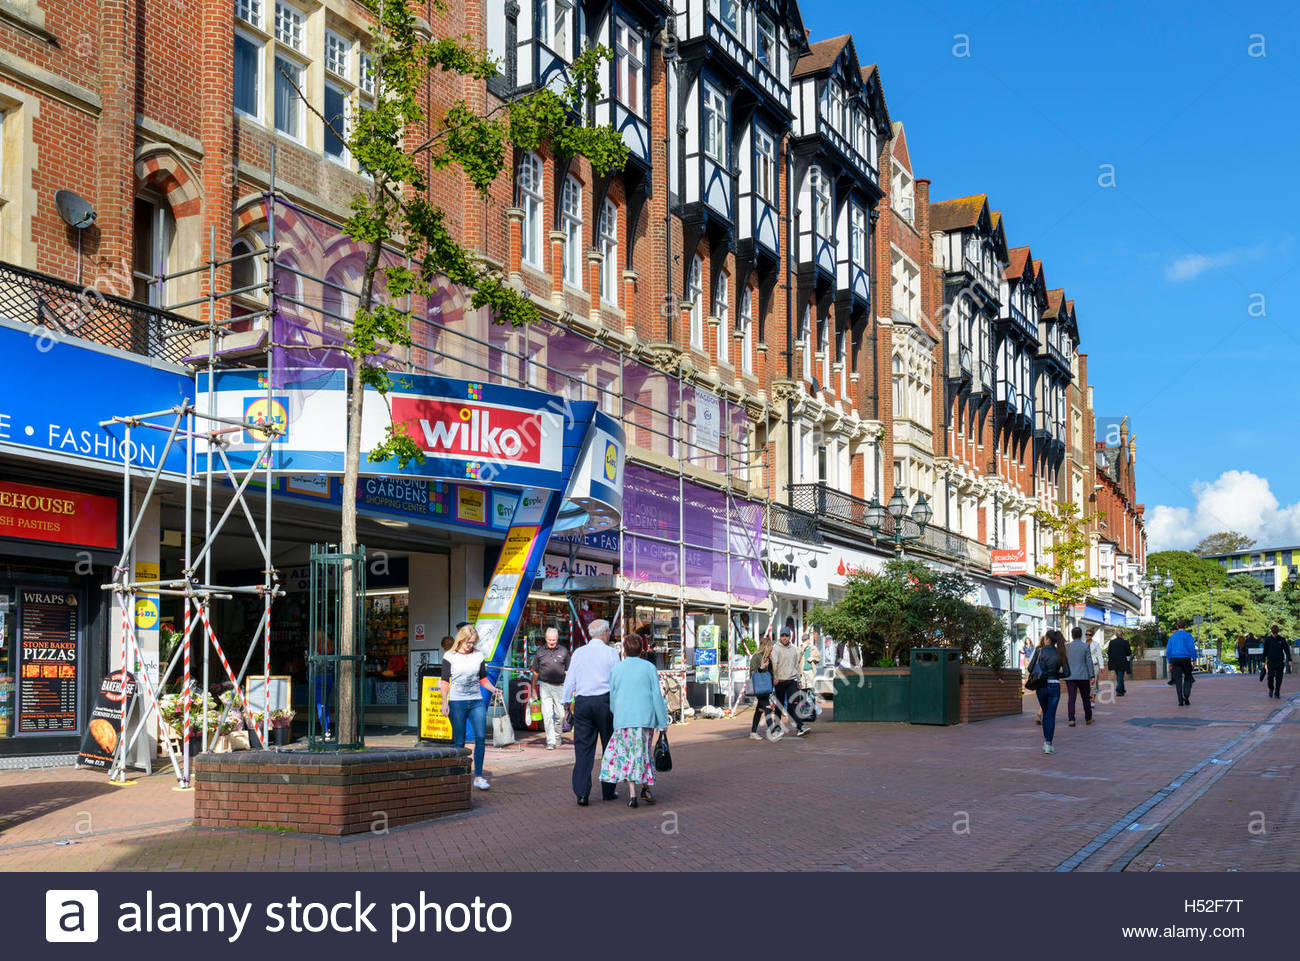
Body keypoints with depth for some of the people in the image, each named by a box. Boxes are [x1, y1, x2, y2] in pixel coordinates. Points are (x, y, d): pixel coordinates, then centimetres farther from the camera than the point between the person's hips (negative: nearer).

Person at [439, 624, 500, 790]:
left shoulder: (478, 656, 9)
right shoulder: (449, 656, 1)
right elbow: (445, 681, 1)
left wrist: (493, 689, -3)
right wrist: (444, 703, -6)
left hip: (476, 702, 3)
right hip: (457, 702, -2)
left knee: (481, 737, -8)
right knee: (459, 742, 2)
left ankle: (478, 777, -5)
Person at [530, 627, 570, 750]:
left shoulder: (563, 651, 4)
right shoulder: (540, 652, 3)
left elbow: (568, 671, 11)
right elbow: (535, 672, 10)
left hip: (560, 686, 1)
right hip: (545, 686, -1)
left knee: (560, 714, 5)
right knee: (547, 714, -7)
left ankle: (557, 736, 27)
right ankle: (550, 741, -4)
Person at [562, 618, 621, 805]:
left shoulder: (578, 653, 7)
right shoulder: (611, 653, -1)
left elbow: (570, 679, 7)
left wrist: (566, 702, 14)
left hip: (582, 702, 2)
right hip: (605, 700, -2)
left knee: (583, 748, 3)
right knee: (609, 747, 10)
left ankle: (581, 793, -3)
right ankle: (608, 791, 15)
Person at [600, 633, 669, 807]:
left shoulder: (616, 670, 6)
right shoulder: (649, 668, 1)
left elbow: (612, 699, 10)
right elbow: (657, 696, -2)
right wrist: (662, 723, 2)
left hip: (623, 720, 1)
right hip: (645, 718, -1)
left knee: (627, 753, 7)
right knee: (645, 752, 16)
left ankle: (632, 793, -1)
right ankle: (645, 787, 9)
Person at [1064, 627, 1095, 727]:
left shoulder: (1066, 647, 1)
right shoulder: (1085, 646, -3)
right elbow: (1089, 661, -5)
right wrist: (1092, 675, -3)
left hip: (1070, 676, 1)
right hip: (1083, 676, -1)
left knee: (1071, 698, 0)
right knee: (1086, 698, 13)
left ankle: (1071, 719, -10)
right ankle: (1088, 718, 20)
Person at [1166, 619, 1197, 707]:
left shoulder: (1172, 636, 11)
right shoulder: (1188, 635, -1)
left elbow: (1168, 650, 8)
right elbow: (1192, 648, -11)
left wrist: (1170, 662, 14)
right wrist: (1194, 659, -4)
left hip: (1175, 660, 2)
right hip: (1186, 659, -2)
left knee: (1178, 680, 3)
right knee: (1187, 678, 13)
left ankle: (1180, 701, -3)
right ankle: (1186, 696, -6)